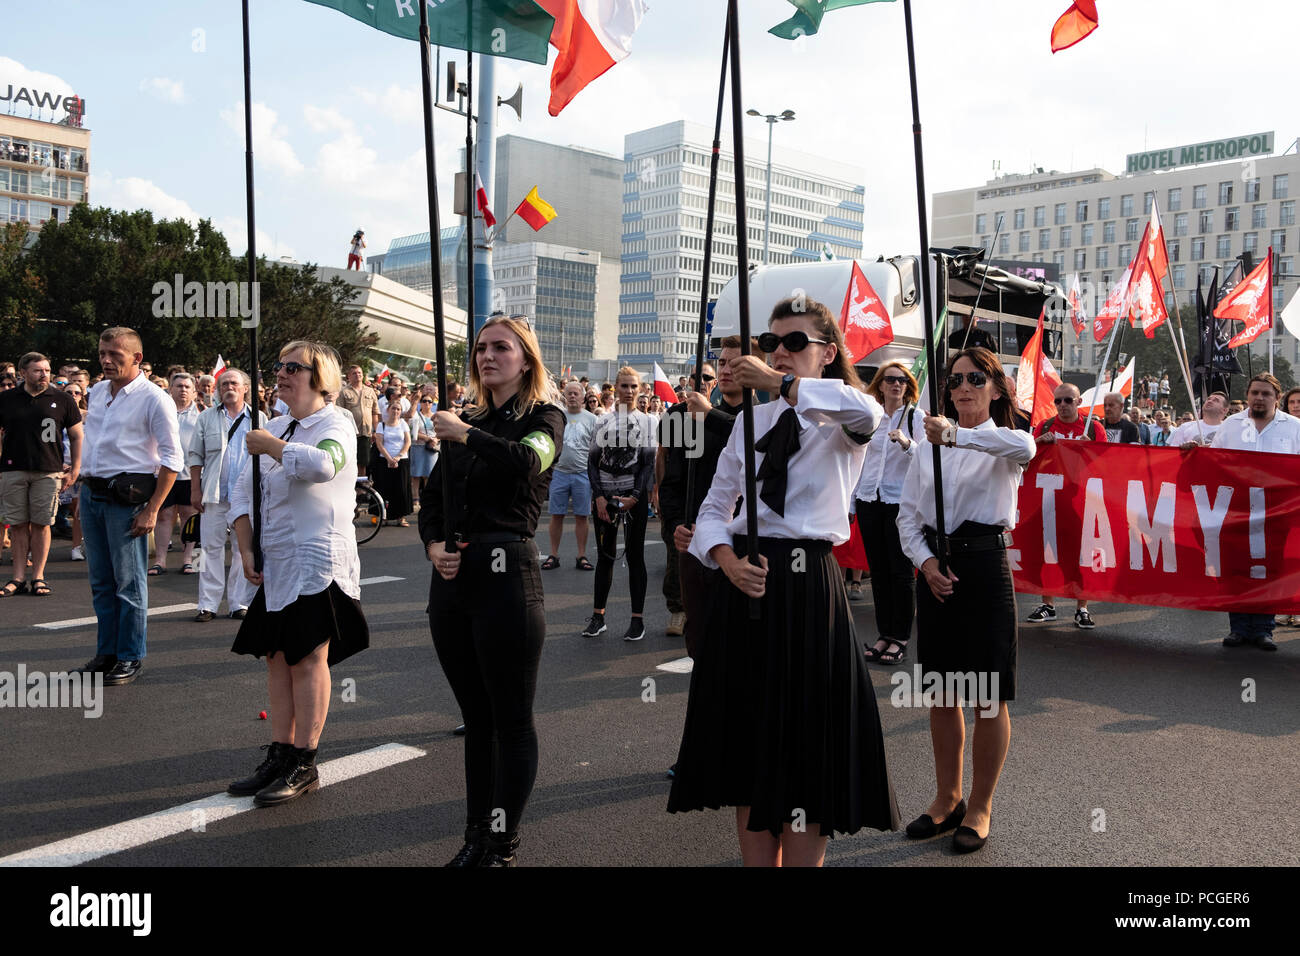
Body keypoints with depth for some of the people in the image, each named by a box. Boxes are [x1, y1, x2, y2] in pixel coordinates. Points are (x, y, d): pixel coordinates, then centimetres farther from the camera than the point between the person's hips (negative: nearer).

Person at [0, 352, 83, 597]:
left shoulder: (63, 400, 4)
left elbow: (76, 437, 8)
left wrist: (75, 471, 2)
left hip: (48, 472, -1)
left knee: (41, 524, 1)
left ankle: (38, 577, 9)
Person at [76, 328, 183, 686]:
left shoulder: (154, 398, -9)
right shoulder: (96, 393, 13)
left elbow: (172, 459, -12)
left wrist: (152, 509, -16)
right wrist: (85, 483, 16)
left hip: (126, 497, -7)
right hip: (91, 493, 7)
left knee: (129, 582, -1)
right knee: (100, 581, 12)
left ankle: (131, 658, 9)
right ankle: (106, 653, 23)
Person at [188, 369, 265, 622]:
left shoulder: (259, 419, 10)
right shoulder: (207, 418, 11)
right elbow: (195, 456, 10)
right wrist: (195, 490, 2)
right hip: (214, 495, 1)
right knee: (211, 547, 0)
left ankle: (240, 602, 10)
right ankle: (208, 604, 5)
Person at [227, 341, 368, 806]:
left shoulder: (336, 424, -5)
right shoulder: (273, 427, 16)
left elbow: (324, 463, -30)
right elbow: (243, 493, 14)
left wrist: (269, 446, -15)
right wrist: (247, 550, 2)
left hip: (317, 560, -7)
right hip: (275, 563, 7)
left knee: (308, 659, -4)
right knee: (277, 658, 10)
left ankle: (304, 764, 4)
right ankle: (279, 756, 20)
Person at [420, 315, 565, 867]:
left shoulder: (544, 418, -1)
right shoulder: (464, 422, 15)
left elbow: (527, 461, -25)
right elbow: (431, 498, 15)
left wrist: (465, 433, -19)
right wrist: (433, 546, -2)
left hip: (507, 577, -6)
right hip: (452, 579, 6)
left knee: (511, 721, 2)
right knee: (476, 717, 15)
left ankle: (503, 847, 13)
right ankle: (476, 836, 26)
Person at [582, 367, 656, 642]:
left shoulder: (646, 421, 4)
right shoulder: (604, 421, 9)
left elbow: (649, 463, 0)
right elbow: (592, 461, 7)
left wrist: (635, 497, -12)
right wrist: (598, 496, -5)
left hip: (635, 497, -2)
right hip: (604, 496, 2)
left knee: (634, 556, 1)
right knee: (605, 556, 5)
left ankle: (638, 618, 6)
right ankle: (598, 616, 12)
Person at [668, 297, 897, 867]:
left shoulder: (836, 423, -2)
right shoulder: (749, 421, 12)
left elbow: (866, 414, -29)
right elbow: (714, 507, 11)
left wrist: (780, 382, -32)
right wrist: (725, 556, -8)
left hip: (808, 587, -5)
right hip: (744, 583, 5)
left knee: (804, 744, 2)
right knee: (749, 739, 12)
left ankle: (802, 858, 16)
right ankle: (756, 860, 26)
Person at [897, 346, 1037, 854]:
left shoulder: (1002, 444, -2)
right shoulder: (928, 444, 11)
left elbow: (1024, 447, -29)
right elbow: (908, 514, 9)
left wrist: (957, 435, -43)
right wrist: (926, 561, -9)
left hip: (984, 564, -4)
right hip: (935, 567, 4)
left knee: (988, 697, 2)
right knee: (941, 692, 12)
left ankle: (980, 807, 18)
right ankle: (947, 798, 28)